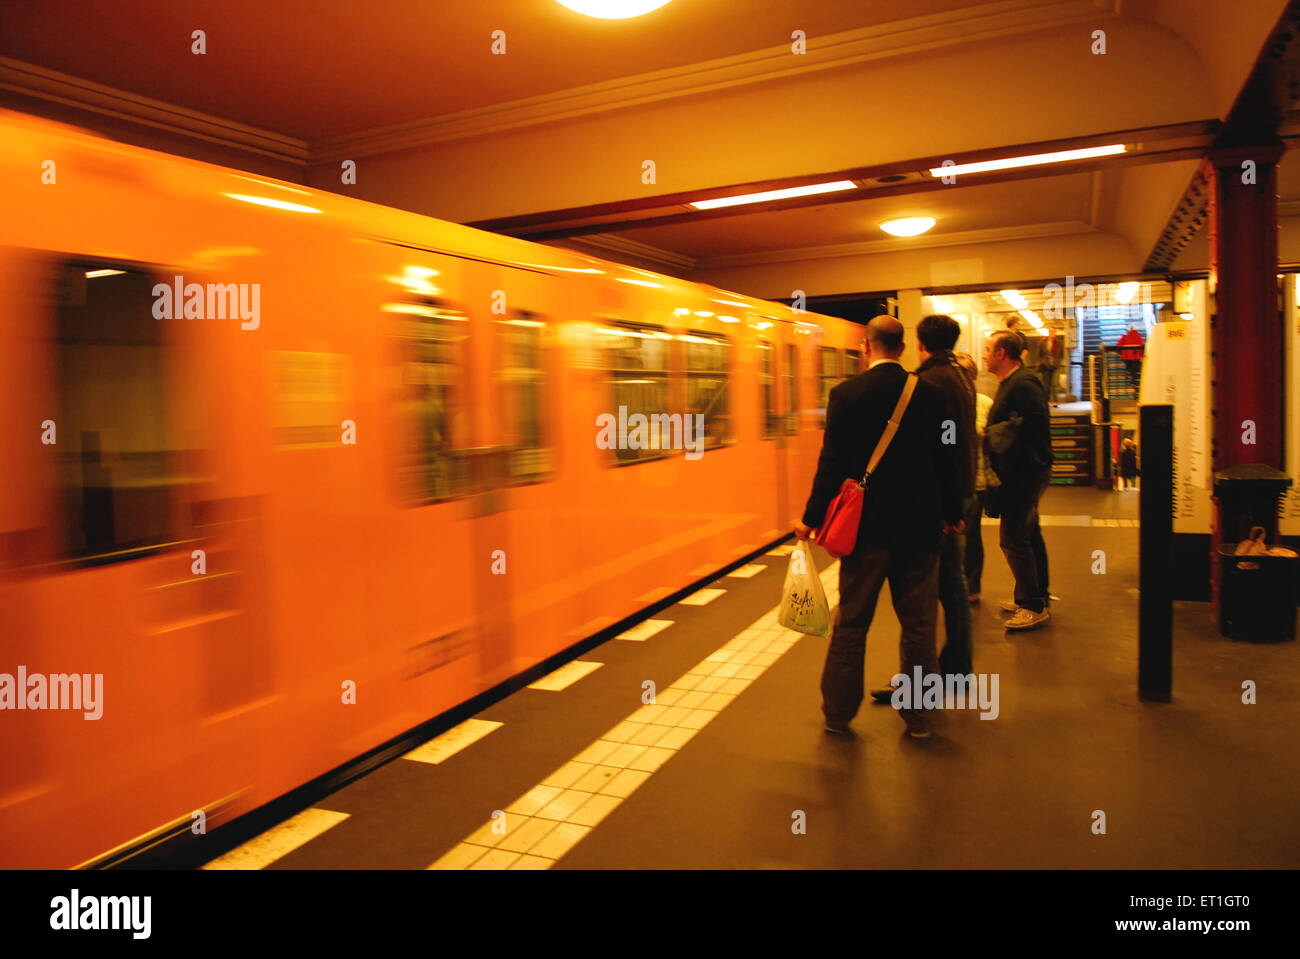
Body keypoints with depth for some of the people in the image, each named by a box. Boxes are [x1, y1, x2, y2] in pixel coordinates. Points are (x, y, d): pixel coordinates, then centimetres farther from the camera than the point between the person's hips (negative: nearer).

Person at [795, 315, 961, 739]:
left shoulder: (846, 394, -9)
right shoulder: (930, 394, -1)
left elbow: (833, 464, -10)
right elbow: (947, 461, 4)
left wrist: (812, 518, 0)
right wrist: (952, 513, 18)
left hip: (866, 526, -2)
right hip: (920, 527, 2)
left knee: (851, 624, 10)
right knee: (919, 625, 12)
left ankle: (837, 712, 20)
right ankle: (918, 715, 22)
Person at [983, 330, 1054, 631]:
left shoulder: (1023, 383, -17)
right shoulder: (1009, 383, 17)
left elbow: (1037, 425, -24)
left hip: (1025, 473, -11)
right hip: (1022, 474, 11)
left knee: (1013, 538, -9)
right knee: (1029, 535, 17)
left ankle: (1033, 606, -2)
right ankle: (1037, 598, 27)